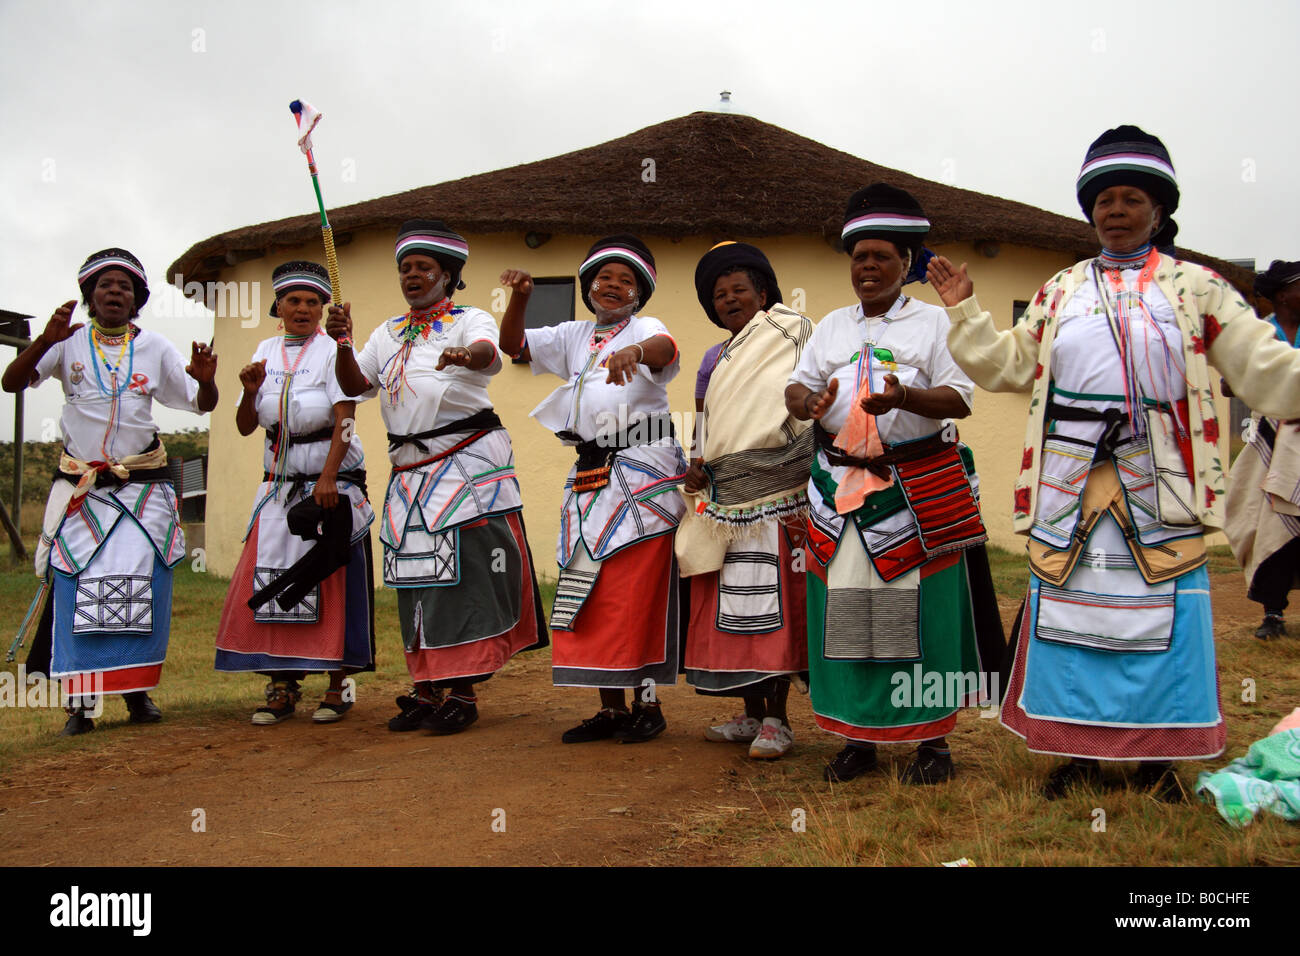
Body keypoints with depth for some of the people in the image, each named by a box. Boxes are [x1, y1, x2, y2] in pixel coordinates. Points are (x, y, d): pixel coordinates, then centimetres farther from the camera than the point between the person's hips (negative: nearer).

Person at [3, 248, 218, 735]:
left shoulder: (154, 348, 6)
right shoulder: (70, 342, 3)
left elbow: (203, 404, 4)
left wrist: (205, 379, -20)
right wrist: (46, 341, -25)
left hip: (144, 485, 1)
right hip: (80, 487, -1)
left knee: (144, 586, -4)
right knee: (76, 588, -6)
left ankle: (137, 689, 7)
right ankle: (81, 700, 0)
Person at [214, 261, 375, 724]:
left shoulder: (332, 349, -2)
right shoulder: (267, 351, 12)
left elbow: (344, 420, -12)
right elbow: (245, 427, 11)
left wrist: (328, 477, -23)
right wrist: (251, 391, -8)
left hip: (331, 475, -4)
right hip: (280, 479, 5)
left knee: (332, 580, -6)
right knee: (269, 576, -2)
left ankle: (339, 685, 3)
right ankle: (282, 686, 6)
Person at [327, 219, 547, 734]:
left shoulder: (469, 320, 1)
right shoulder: (388, 333, 19)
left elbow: (490, 353, -22)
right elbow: (354, 386, 11)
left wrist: (466, 356, -45)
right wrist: (343, 343, -7)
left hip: (468, 461, -6)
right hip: (409, 467, 6)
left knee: (466, 572, -9)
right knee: (416, 576, 6)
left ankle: (464, 691, -3)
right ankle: (426, 687, 14)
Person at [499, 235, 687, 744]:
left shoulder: (645, 329, 2)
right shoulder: (573, 336, 19)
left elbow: (665, 348, -22)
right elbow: (513, 344, 13)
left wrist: (634, 351, -45)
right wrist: (518, 300, -6)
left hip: (644, 472, -6)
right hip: (589, 474, 6)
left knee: (640, 588, -8)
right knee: (590, 590, 4)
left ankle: (647, 701, 1)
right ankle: (612, 707, 11)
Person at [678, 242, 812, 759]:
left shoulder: (789, 336, 2)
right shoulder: (714, 359, 20)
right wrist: (697, 466, 3)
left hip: (776, 495, -6)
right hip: (724, 498, 6)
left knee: (772, 602, -6)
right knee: (729, 603, 6)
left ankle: (776, 717, 2)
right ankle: (751, 713, 17)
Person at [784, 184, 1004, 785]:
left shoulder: (933, 323, 6)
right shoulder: (831, 327, 18)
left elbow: (960, 399, -4)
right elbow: (796, 388, 11)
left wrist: (903, 396, -23)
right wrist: (809, 402, -13)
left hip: (919, 489, -3)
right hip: (840, 487, 3)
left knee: (919, 611, -3)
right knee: (845, 610, 3)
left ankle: (931, 739, 10)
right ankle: (858, 736, 15)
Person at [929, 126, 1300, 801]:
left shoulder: (1195, 287, 6)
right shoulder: (1061, 291, 14)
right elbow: (1007, 366, 12)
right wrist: (964, 311, 3)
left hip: (1158, 486, -2)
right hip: (1071, 483, 2)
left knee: (1158, 616, 1)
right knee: (1072, 608, 5)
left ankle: (1155, 759, 17)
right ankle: (1080, 751, 19)